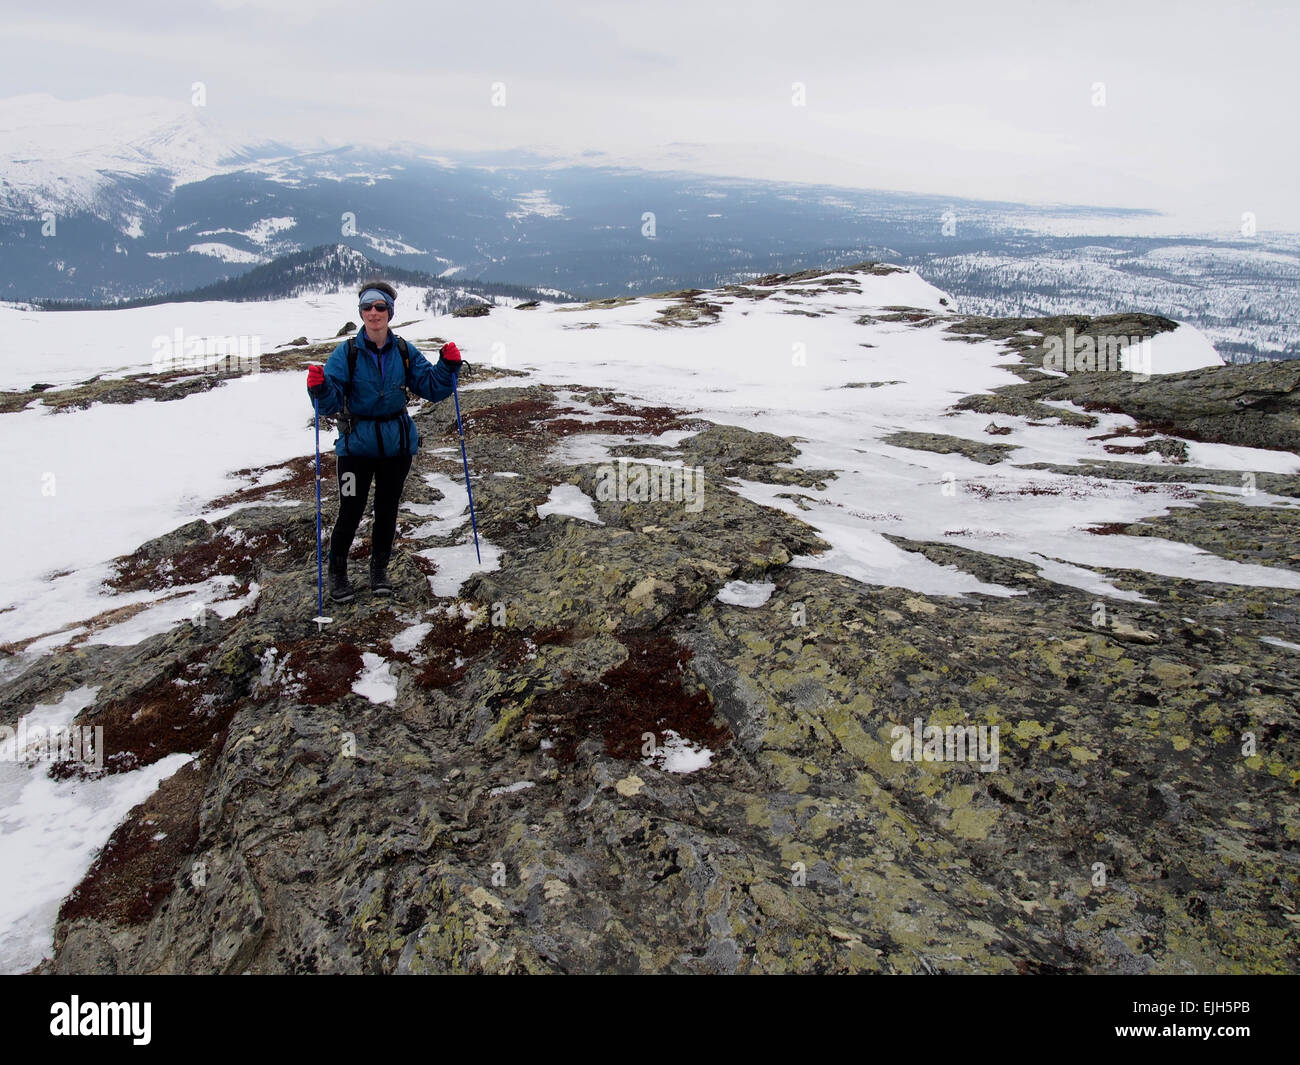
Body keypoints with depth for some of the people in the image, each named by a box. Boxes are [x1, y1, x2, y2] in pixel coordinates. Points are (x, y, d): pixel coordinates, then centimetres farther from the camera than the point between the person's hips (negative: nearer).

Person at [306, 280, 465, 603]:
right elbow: (332, 403, -13)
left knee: (387, 509, 13)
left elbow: (432, 388, 0)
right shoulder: (346, 353, -8)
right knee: (351, 511, -1)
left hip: (397, 443, 3)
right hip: (357, 445, -3)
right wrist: (319, 388, -34)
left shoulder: (405, 352, 0)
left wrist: (448, 366, -15)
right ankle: (337, 571, 20)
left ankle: (379, 568, 32)